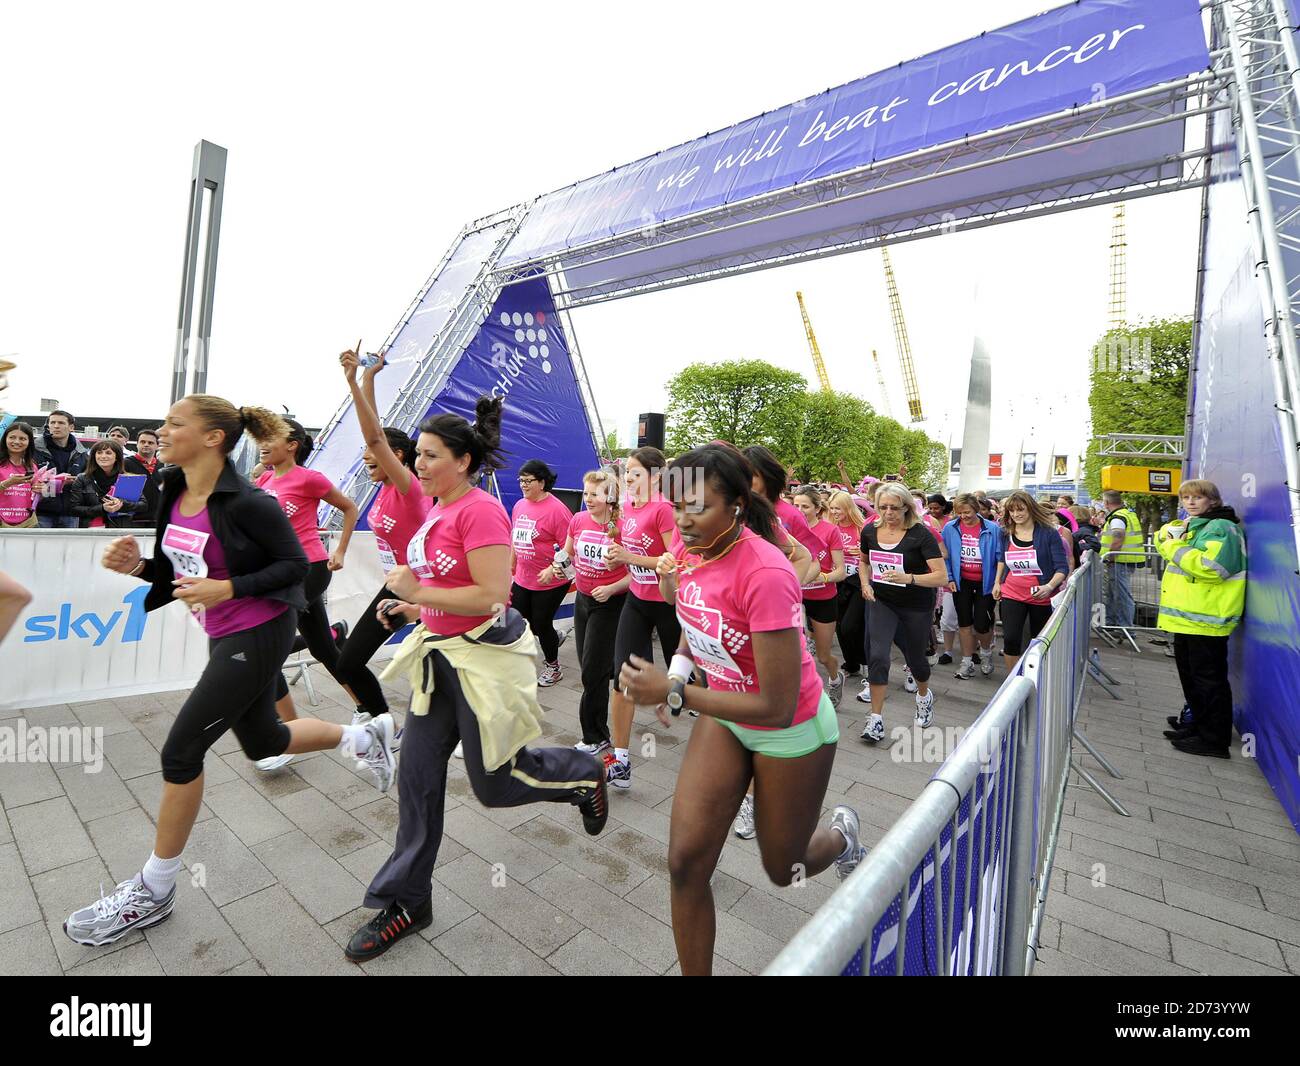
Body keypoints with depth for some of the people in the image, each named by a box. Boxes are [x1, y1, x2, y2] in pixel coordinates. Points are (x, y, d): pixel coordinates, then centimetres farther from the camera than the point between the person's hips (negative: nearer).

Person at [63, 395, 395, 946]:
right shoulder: (175, 495, 4)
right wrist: (138, 565, -7)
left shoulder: (244, 502, -21)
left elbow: (296, 564, -16)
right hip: (226, 637, 9)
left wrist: (229, 588, -25)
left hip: (257, 637, -9)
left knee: (180, 752, -1)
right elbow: (181, 570, 12)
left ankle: (153, 891, 21)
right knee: (263, 741, 19)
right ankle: (365, 736, 40)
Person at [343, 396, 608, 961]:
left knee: (494, 783, 7)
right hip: (440, 653, 9)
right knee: (417, 776, 13)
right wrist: (412, 608, 8)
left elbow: (491, 596, -25)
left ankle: (584, 773, 33)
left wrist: (418, 594, -19)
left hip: (484, 657, -9)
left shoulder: (480, 511, -20)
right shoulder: (435, 510, 8)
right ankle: (405, 902, 31)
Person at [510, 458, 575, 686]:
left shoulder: (556, 509, -18)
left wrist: (552, 569, -28)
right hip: (522, 580, 7)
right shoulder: (519, 505, 5)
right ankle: (554, 638, 42)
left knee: (541, 624, 6)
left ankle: (553, 667, 31)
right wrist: (510, 569, 17)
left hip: (550, 582, -7)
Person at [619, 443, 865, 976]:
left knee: (782, 869, 18)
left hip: (791, 729, -5)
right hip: (725, 717, 5)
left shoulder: (764, 574, -34)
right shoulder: (687, 546, -12)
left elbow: (777, 708, -30)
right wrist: (679, 664, -9)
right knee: (685, 862, -1)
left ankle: (840, 833, 52)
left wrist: (674, 693, -30)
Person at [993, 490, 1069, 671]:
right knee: (1010, 639, -11)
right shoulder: (1006, 532, 0)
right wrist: (997, 583, 14)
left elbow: (1062, 567, -13)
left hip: (1041, 597, -2)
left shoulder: (1048, 532, -11)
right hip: (1011, 595, 2)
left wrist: (1049, 586, -29)